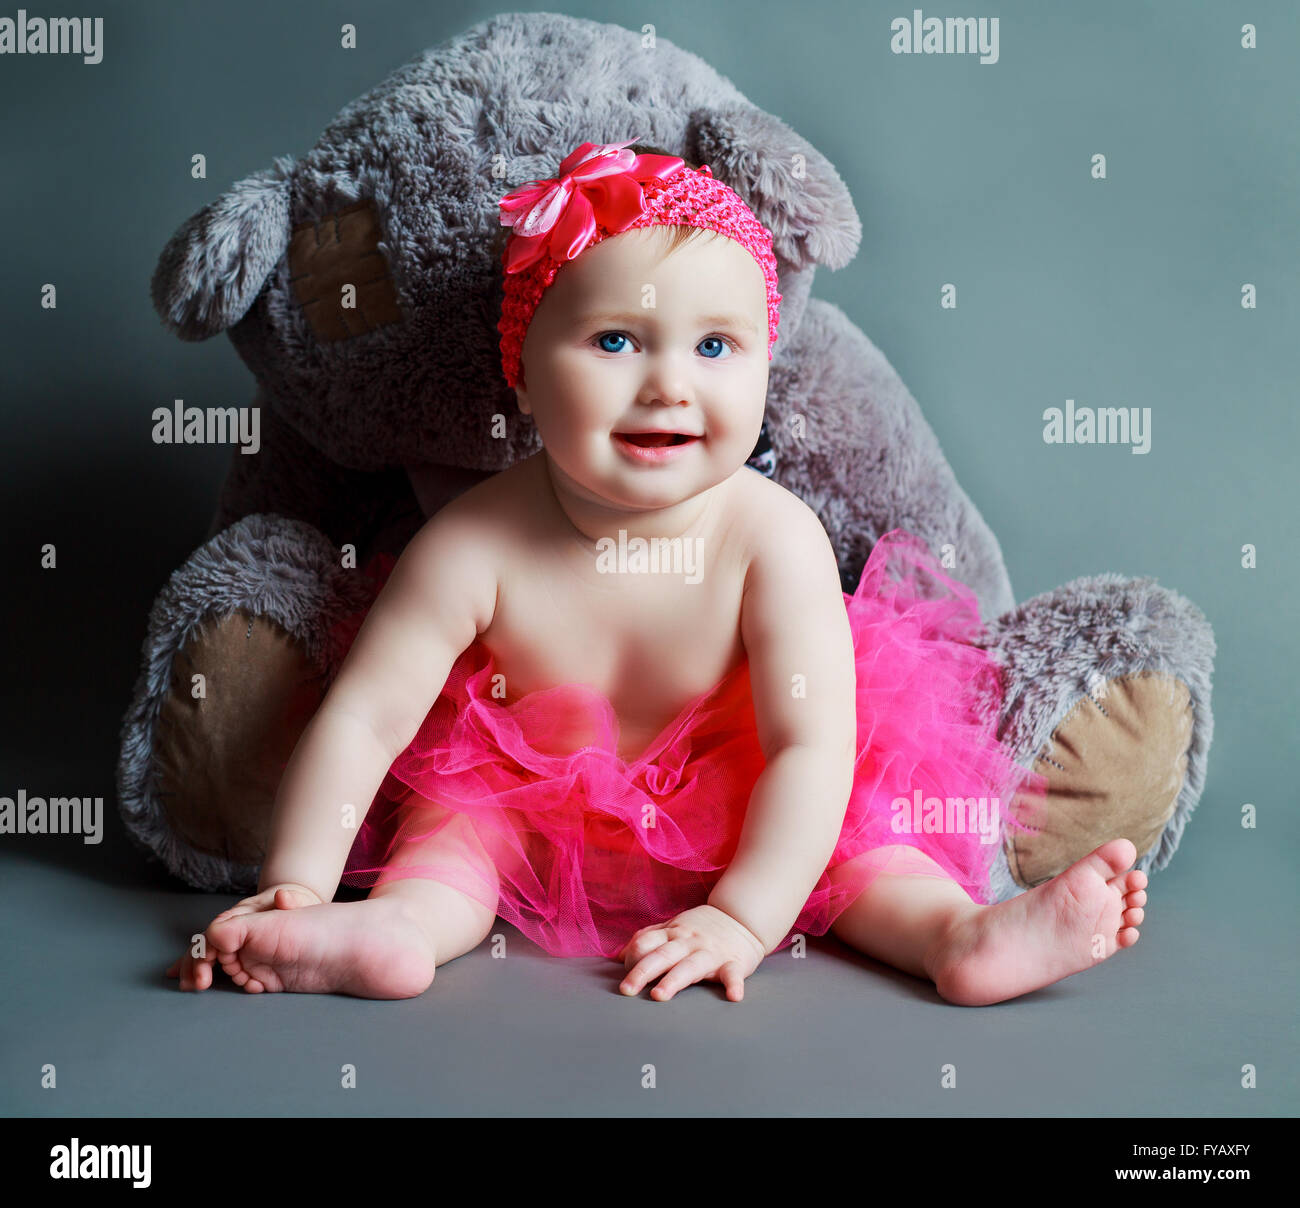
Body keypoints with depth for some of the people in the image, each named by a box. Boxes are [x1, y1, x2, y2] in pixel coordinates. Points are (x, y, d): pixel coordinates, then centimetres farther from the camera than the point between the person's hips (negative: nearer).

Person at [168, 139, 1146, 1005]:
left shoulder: (772, 535, -26)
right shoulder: (477, 547, -25)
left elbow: (810, 746, -26)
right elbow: (364, 719, -21)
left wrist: (744, 918, -34)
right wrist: (295, 887, -28)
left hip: (734, 819, 0)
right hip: (525, 816, 1)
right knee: (448, 816, -22)